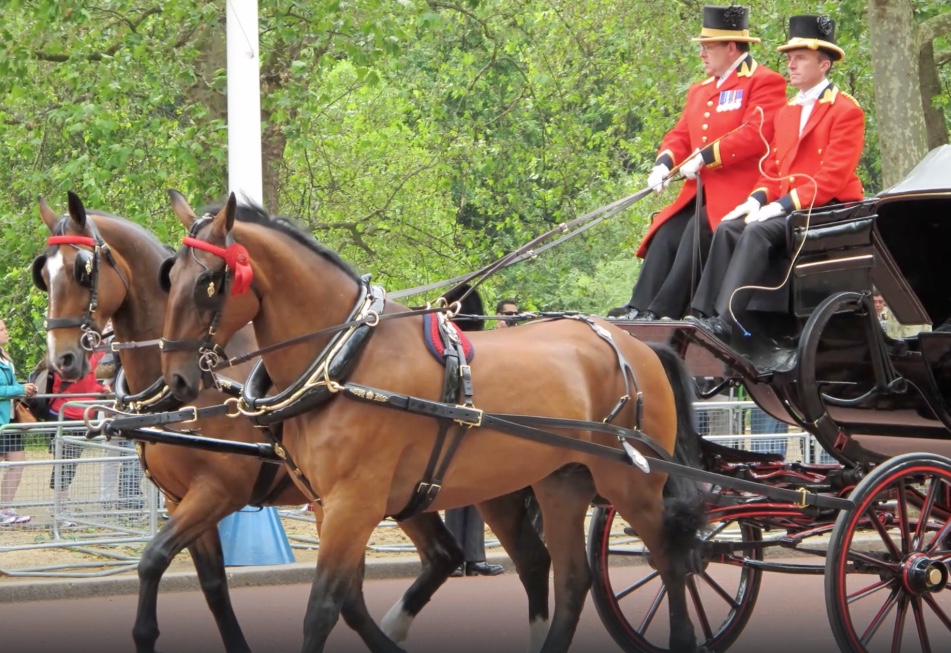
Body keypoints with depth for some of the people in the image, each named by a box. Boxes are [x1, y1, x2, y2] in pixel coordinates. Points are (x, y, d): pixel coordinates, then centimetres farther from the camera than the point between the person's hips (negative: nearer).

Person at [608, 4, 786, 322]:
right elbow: (680, 135, 18)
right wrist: (664, 163, -5)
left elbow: (755, 134, -18)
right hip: (701, 189, 8)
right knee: (667, 235, -13)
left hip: (739, 190, -8)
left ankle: (663, 313, -30)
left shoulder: (765, 82, -5)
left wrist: (703, 158, -20)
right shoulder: (700, 91, 22)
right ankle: (639, 310, -21)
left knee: (698, 231, -27)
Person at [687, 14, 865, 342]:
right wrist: (757, 199, -3)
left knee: (758, 231, -30)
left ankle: (724, 322, -38)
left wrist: (782, 204, -21)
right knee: (728, 228, -17)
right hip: (785, 203, 8)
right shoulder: (787, 112, 20)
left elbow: (833, 176, -16)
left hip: (828, 208, -8)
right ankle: (704, 315, -25)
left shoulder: (847, 111, -7)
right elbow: (772, 168, 19)